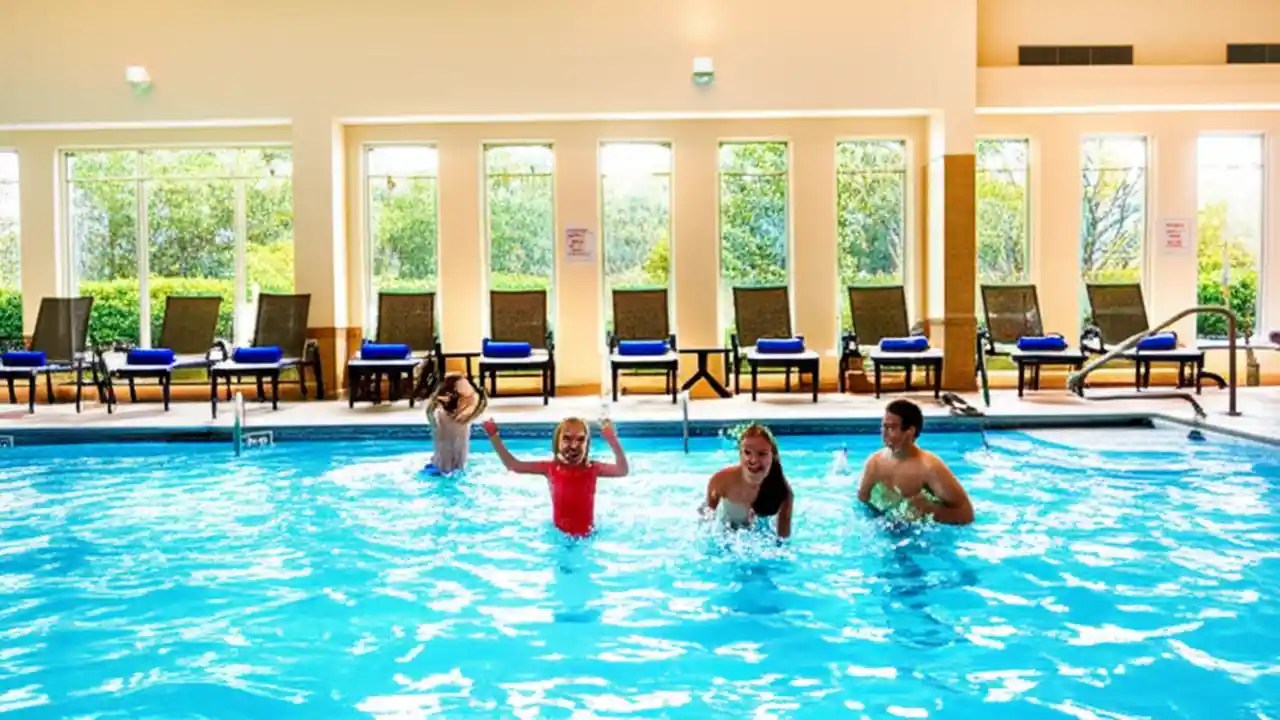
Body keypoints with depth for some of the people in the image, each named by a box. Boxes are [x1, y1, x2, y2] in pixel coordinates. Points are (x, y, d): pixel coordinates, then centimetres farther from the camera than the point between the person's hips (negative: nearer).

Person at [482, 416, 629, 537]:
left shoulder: (592, 468, -9)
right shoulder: (551, 468, -7)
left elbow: (623, 471, -23)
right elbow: (513, 465, -6)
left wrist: (613, 442, -35)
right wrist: (494, 436, -12)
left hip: (587, 532, -1)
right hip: (559, 531, 1)